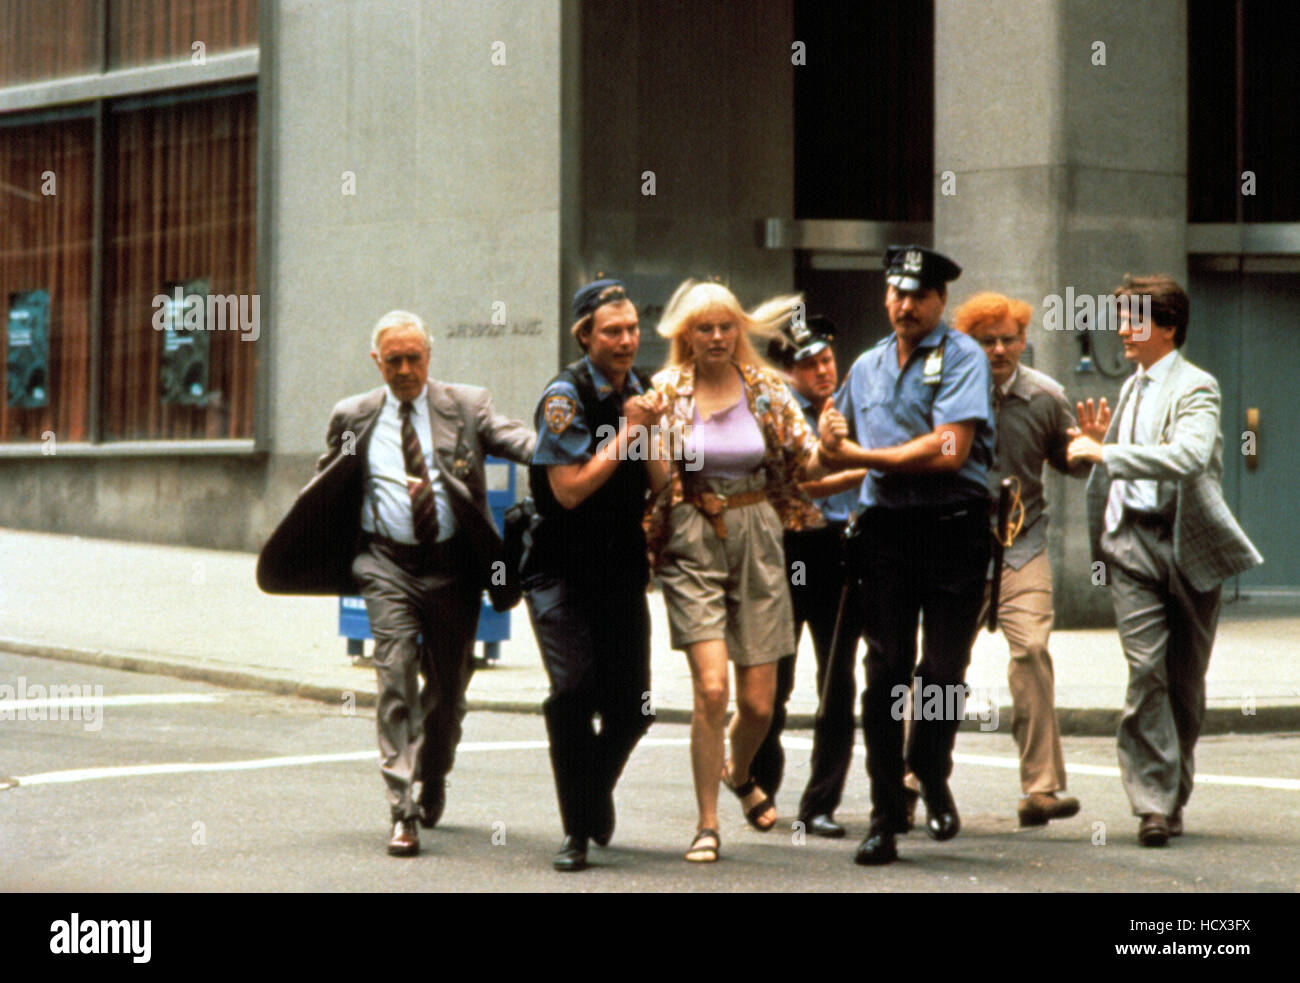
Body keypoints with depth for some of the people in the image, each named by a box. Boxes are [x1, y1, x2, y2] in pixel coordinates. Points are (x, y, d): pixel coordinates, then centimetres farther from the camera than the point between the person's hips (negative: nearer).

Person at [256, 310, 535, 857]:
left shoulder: (466, 406, 5)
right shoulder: (353, 418, 9)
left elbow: (517, 441, -9)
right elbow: (325, 494, 17)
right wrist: (291, 553, 7)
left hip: (454, 568, 1)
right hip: (388, 568, -1)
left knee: (447, 689, 12)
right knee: (396, 682, -14)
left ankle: (431, 790, 38)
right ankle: (403, 815, -16)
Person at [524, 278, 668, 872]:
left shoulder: (642, 392, 7)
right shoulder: (565, 395, -11)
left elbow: (661, 484, 4)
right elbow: (570, 489, -16)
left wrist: (651, 428, -12)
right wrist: (627, 431, -12)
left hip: (622, 570, 5)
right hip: (564, 571, -5)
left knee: (631, 706, 3)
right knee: (574, 691, -17)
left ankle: (596, 790, 33)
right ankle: (579, 829, -4)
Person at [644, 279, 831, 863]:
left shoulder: (765, 389, 5)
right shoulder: (668, 392, 1)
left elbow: (807, 465, 7)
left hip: (757, 539, 2)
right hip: (693, 544, -2)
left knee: (758, 700, 3)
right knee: (711, 688, -16)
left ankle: (740, 773, 38)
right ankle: (707, 826, -4)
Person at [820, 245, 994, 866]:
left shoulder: (962, 358, -2)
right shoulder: (867, 367, 17)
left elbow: (951, 449, -13)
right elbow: (841, 447, 26)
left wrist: (862, 455, -7)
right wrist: (832, 445, 0)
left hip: (953, 528, -4)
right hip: (885, 529, 4)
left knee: (943, 669, -4)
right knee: (885, 671, 0)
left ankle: (931, 774, 24)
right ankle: (886, 816, 3)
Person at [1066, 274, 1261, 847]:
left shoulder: (1194, 388, -5)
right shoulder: (1131, 387, 18)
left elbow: (1188, 457, -25)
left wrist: (1105, 453, -22)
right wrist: (1098, 440, 7)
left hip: (1187, 543, -4)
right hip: (1131, 541, 4)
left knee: (1185, 677, 5)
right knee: (1146, 669, -11)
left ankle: (1172, 799, 18)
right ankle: (1154, 802, -12)